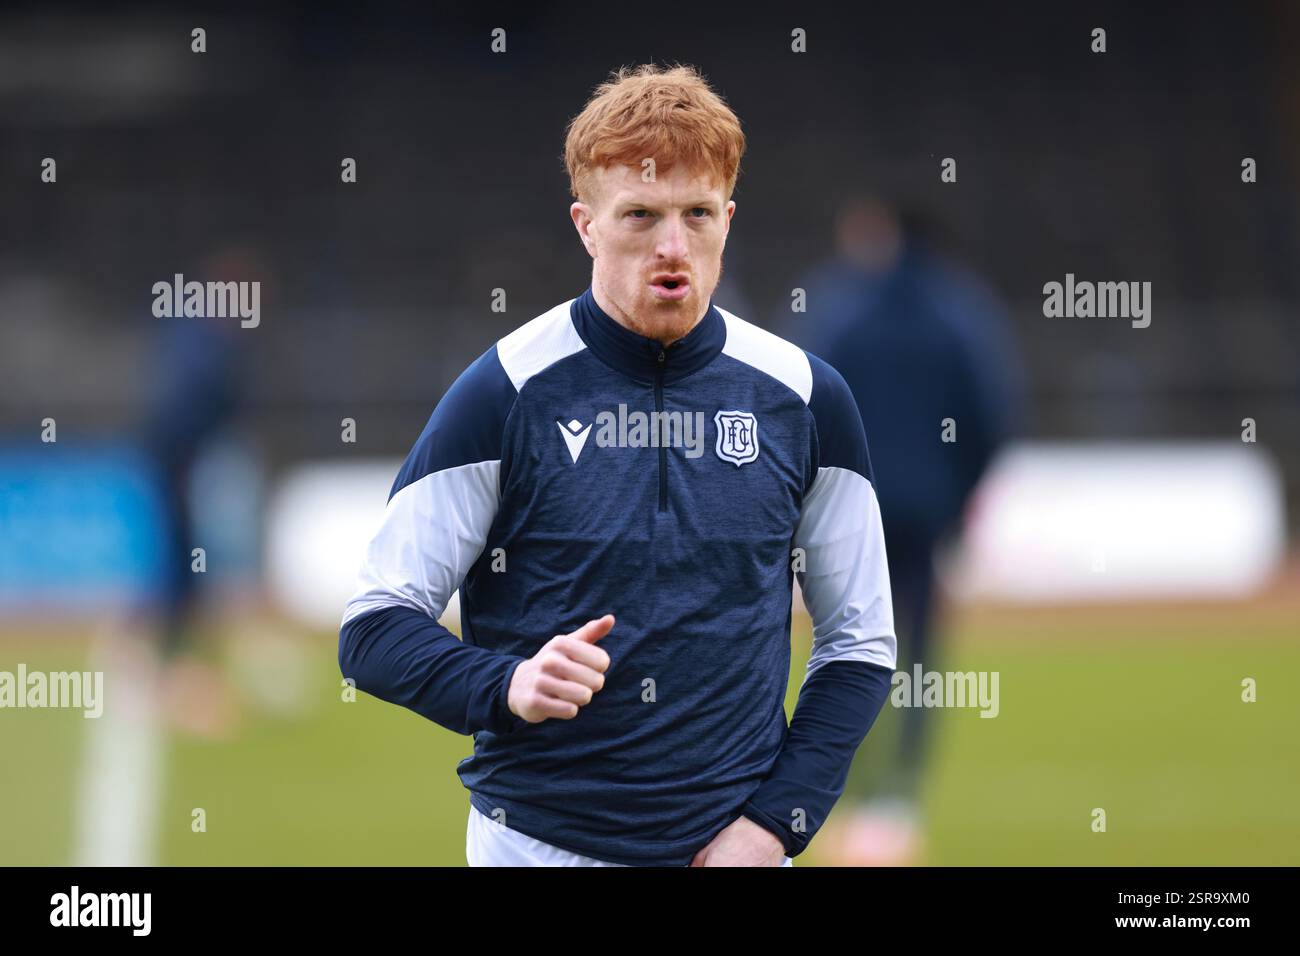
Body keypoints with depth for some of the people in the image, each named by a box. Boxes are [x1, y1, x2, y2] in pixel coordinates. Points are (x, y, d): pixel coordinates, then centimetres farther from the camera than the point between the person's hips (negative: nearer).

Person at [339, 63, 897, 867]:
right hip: (539, 841, -2)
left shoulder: (805, 399, 1)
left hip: (733, 844, 2)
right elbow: (374, 628, -6)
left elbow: (860, 644, 7)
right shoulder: (504, 393, -7)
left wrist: (776, 823, -5)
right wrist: (508, 686, -24)